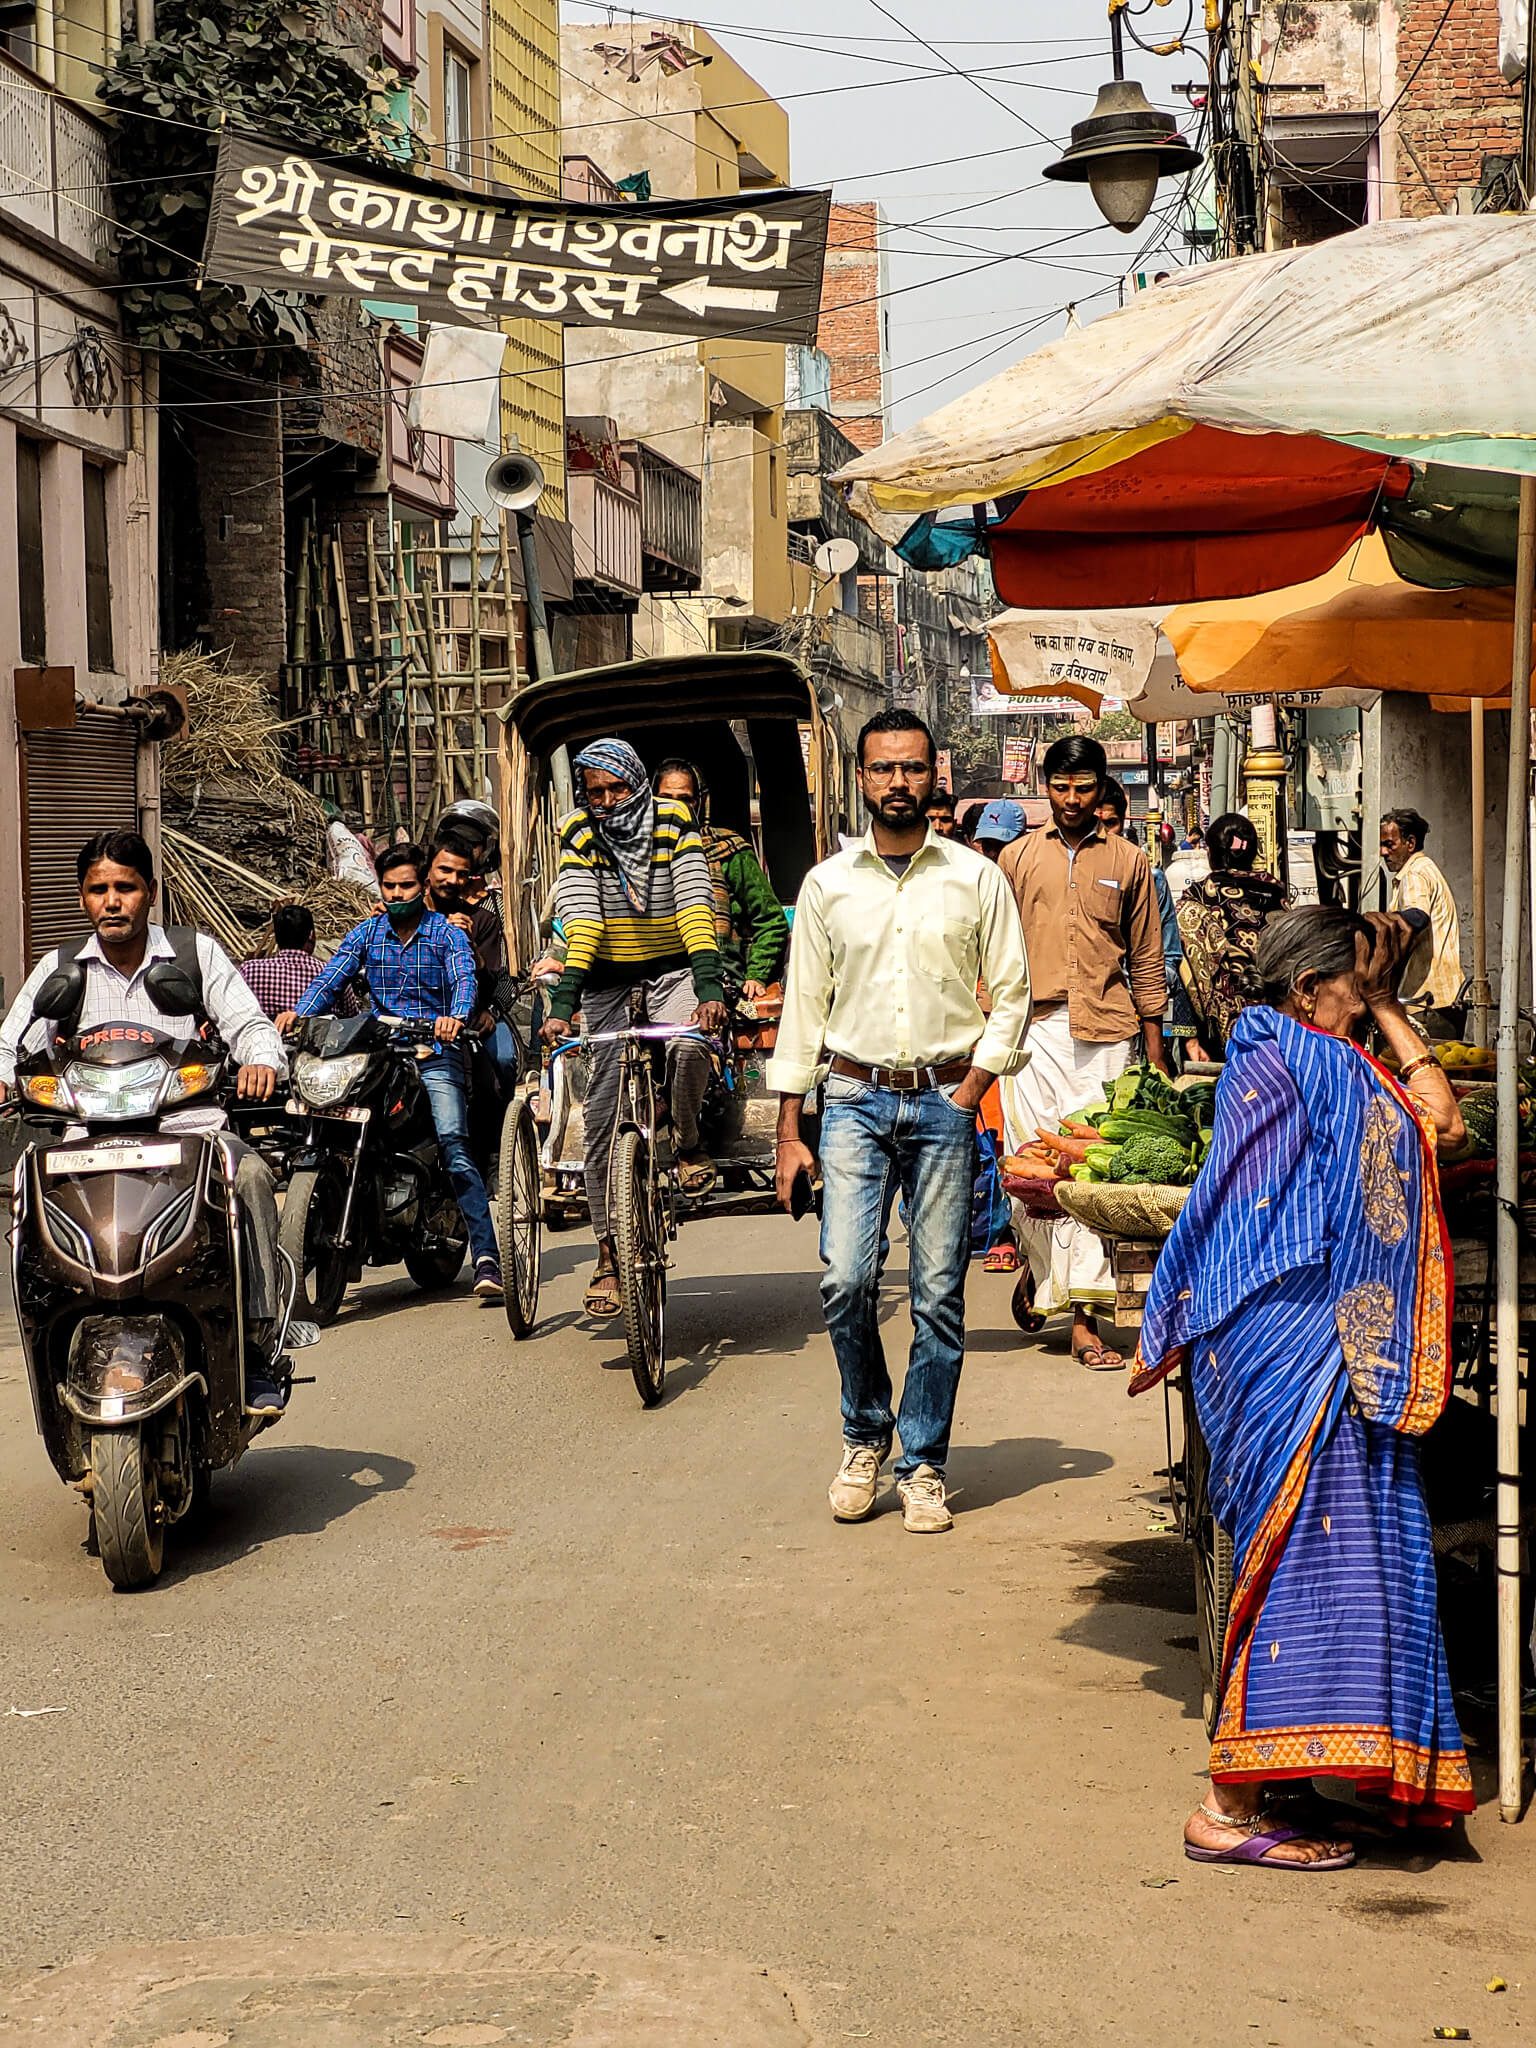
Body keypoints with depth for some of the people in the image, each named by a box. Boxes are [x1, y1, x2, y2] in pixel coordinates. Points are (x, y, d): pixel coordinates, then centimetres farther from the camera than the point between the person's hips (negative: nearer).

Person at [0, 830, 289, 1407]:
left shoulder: (197, 952, 11)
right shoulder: (58, 967, 15)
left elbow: (249, 1024, 3)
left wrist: (262, 1061, -21)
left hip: (189, 1127, -1)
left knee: (251, 1173, -32)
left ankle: (257, 1348, -26)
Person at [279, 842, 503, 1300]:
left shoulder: (446, 932, 6)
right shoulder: (366, 933, 15)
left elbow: (464, 978, -10)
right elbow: (331, 977, 4)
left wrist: (455, 1016, -33)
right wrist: (298, 1011, -17)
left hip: (435, 1052, -4)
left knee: (453, 1143, -21)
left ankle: (486, 1257, -26)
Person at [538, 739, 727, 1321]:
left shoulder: (673, 822, -10)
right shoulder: (580, 834, -8)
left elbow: (695, 903, -20)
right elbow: (580, 919, -17)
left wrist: (709, 987, -33)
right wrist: (563, 1003, -30)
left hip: (670, 968, -1)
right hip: (607, 978, 1)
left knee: (689, 1045, -35)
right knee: (603, 1117, -5)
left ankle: (688, 1143, -3)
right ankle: (608, 1255, 2)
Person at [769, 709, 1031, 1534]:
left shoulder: (975, 878, 4)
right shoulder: (827, 884, 6)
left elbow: (1011, 992, 7)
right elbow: (803, 1004, 7)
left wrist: (971, 1090, -5)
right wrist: (789, 1132, 4)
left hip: (946, 1101, 0)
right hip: (854, 1099, 0)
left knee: (939, 1295, 1)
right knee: (846, 1280, -12)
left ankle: (923, 1465, 13)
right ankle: (864, 1436, 12)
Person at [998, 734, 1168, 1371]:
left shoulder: (1129, 863, 12)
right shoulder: (1018, 857, 12)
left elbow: (1146, 962, 14)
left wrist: (1155, 1050, 10)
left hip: (1105, 1031, 0)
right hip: (1034, 1027, 0)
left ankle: (1084, 1318, -4)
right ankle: (1038, 1265, 20)